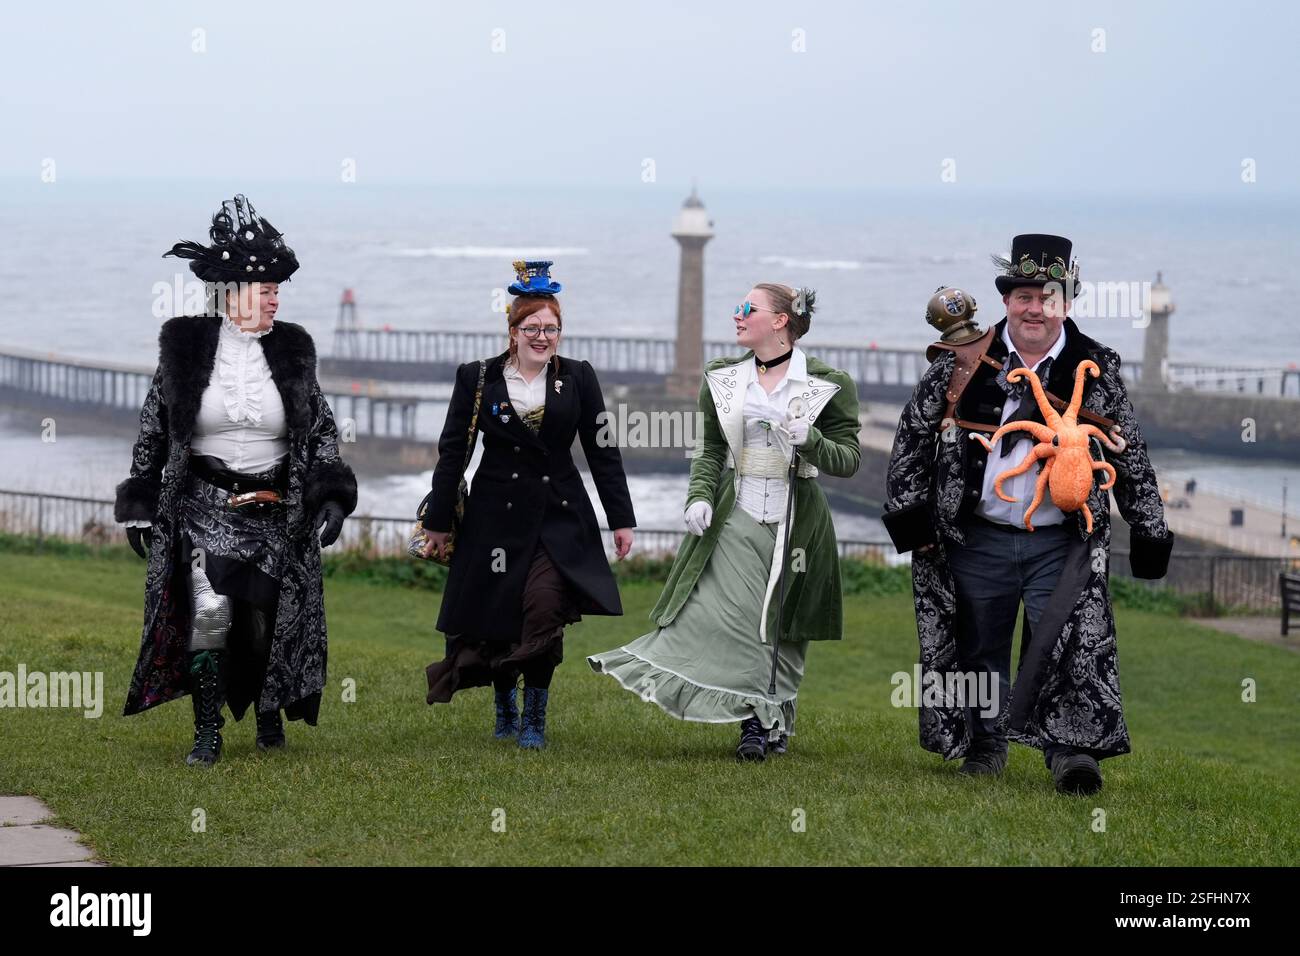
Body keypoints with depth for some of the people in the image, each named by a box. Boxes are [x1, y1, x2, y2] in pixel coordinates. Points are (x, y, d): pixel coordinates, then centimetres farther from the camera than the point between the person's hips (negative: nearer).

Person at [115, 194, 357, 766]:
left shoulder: (292, 350, 3)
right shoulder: (184, 346, -2)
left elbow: (322, 429, 7)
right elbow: (152, 430, 4)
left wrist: (330, 497, -3)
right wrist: (140, 506, 3)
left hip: (276, 514, 2)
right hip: (204, 506, -2)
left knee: (268, 622, 4)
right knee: (209, 612, -17)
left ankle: (269, 713, 30)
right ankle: (208, 733, -6)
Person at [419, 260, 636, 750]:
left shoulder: (578, 378, 3)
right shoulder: (477, 379, 0)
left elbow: (602, 451, 6)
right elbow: (452, 452, 3)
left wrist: (621, 520, 5)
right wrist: (438, 522, 4)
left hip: (560, 516, 0)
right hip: (498, 516, 0)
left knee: (544, 605, -19)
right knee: (498, 618, 4)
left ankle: (535, 716, -7)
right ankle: (505, 708, 27)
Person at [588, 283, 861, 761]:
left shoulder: (826, 384, -1)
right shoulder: (723, 378, 10)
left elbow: (848, 459, -1)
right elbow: (710, 449, 12)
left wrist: (809, 440, -19)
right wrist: (700, 496, -4)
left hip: (795, 519, -2)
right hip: (736, 514, 2)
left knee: (785, 627, 5)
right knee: (718, 613, -13)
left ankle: (776, 724, 19)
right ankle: (758, 719, -8)